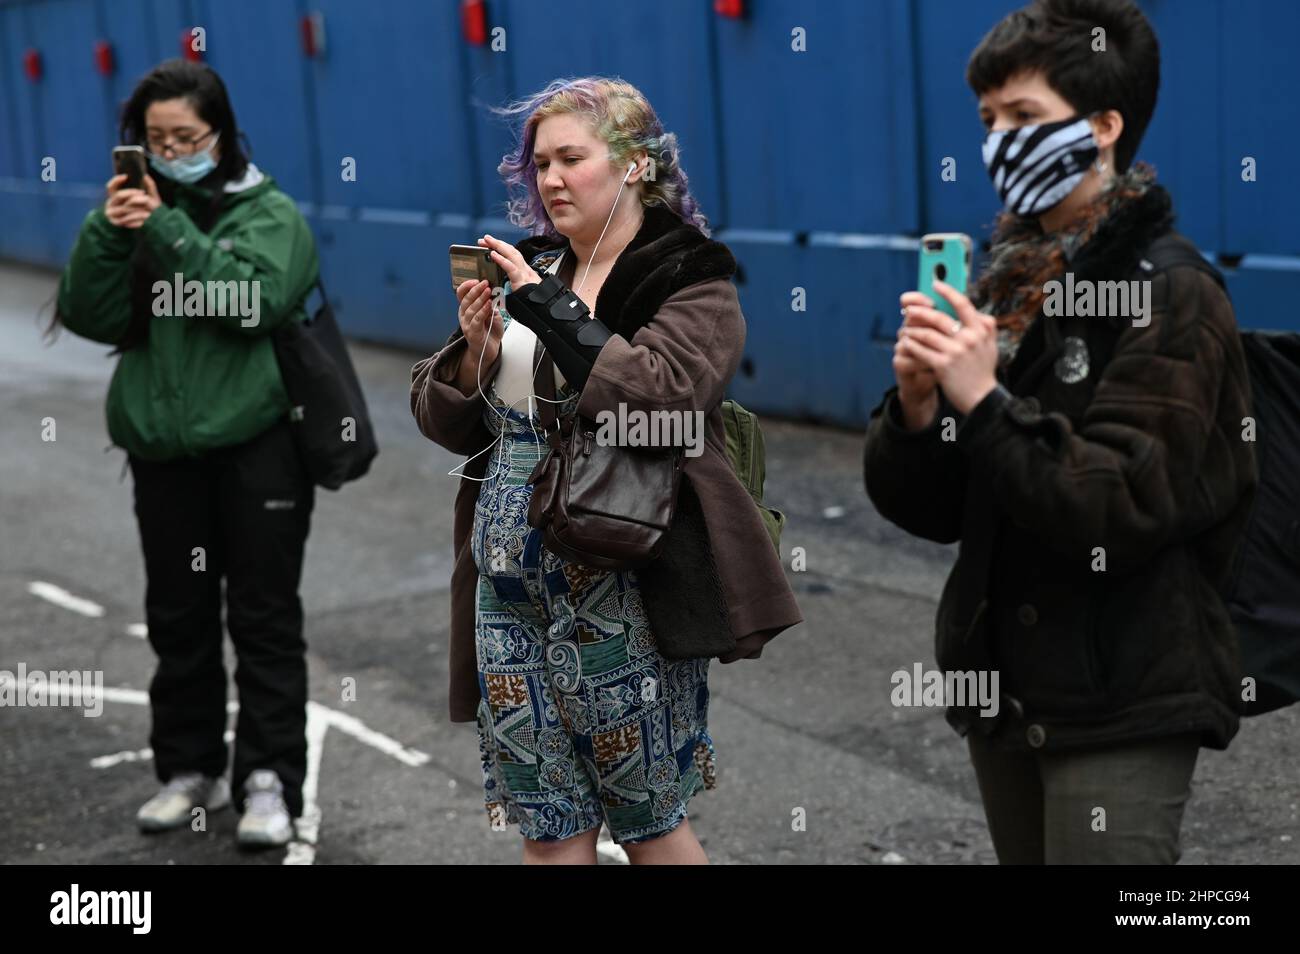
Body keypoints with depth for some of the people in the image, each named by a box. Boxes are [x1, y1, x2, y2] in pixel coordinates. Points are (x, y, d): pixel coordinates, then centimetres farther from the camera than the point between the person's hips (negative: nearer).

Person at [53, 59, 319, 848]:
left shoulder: (269, 213, -3)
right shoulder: (140, 211, 9)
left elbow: (256, 301, -20)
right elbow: (92, 318, -1)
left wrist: (168, 230, -22)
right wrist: (108, 235, -15)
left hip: (256, 446, -4)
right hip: (165, 448, 5)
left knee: (264, 617, 0)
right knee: (179, 618, 12)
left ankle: (271, 781, 5)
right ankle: (190, 769, 23)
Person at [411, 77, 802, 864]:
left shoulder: (691, 281, -3)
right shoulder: (529, 270, 13)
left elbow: (663, 396, -22)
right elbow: (446, 421, 14)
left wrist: (551, 311, -20)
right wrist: (475, 349, -6)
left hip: (619, 588, -5)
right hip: (509, 585, 5)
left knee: (649, 822, 6)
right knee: (549, 830, 9)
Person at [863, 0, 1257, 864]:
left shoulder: (1171, 298, -12)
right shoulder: (1005, 286, 7)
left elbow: (1122, 513, -21)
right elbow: (923, 509, 6)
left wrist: (985, 403, -25)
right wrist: (918, 409, -13)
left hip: (1122, 712, -7)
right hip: (1008, 692, 7)